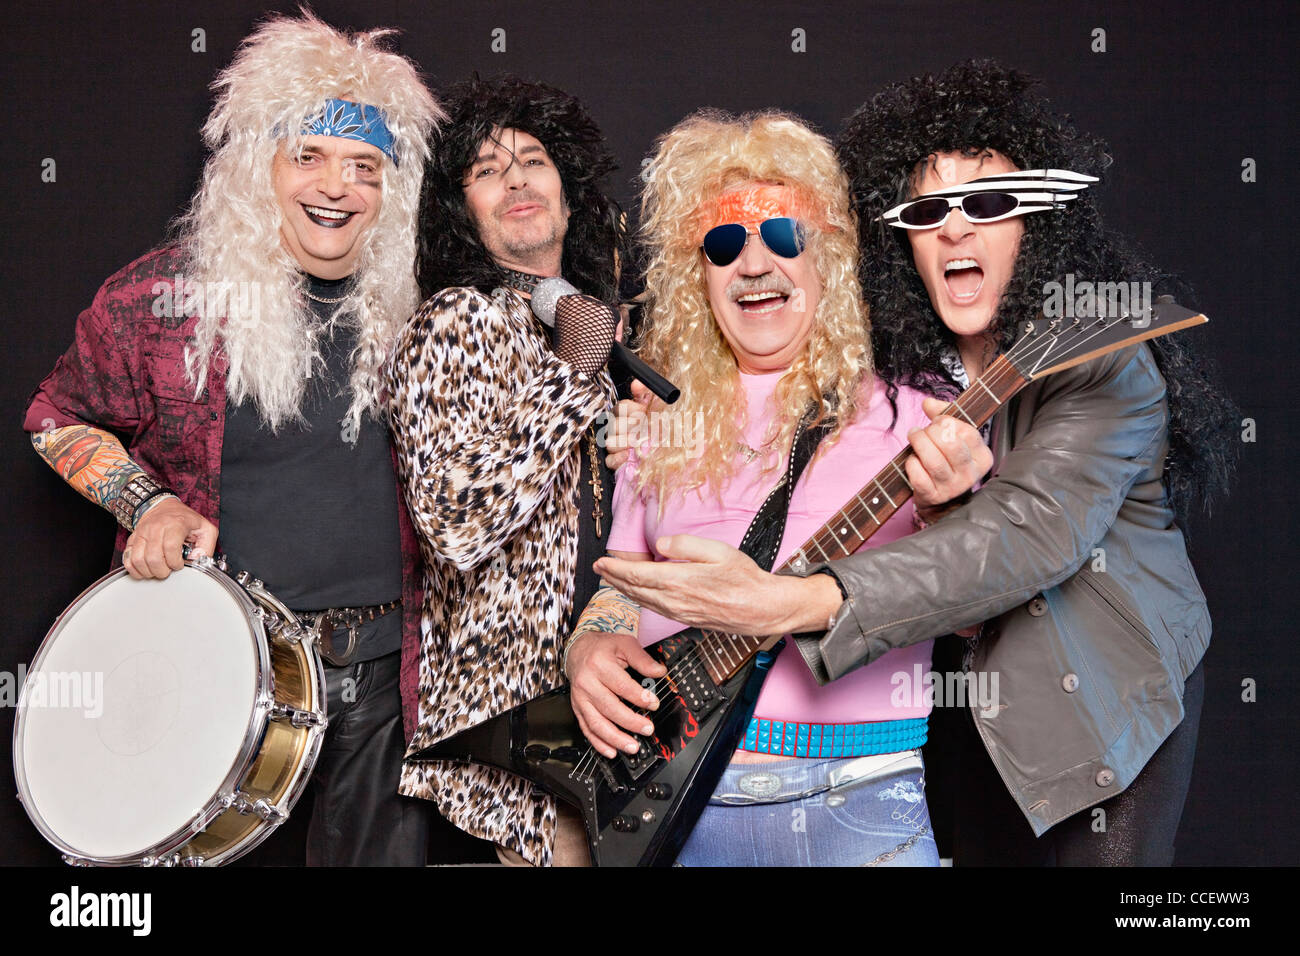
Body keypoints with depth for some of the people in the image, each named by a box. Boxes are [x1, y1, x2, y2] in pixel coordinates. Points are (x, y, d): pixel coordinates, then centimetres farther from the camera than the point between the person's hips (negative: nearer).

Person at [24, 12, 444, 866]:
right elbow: (61, 416, 8)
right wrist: (144, 502, -8)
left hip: (383, 668, 2)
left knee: (381, 850, 15)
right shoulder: (160, 298, -7)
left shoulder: (412, 307, -1)